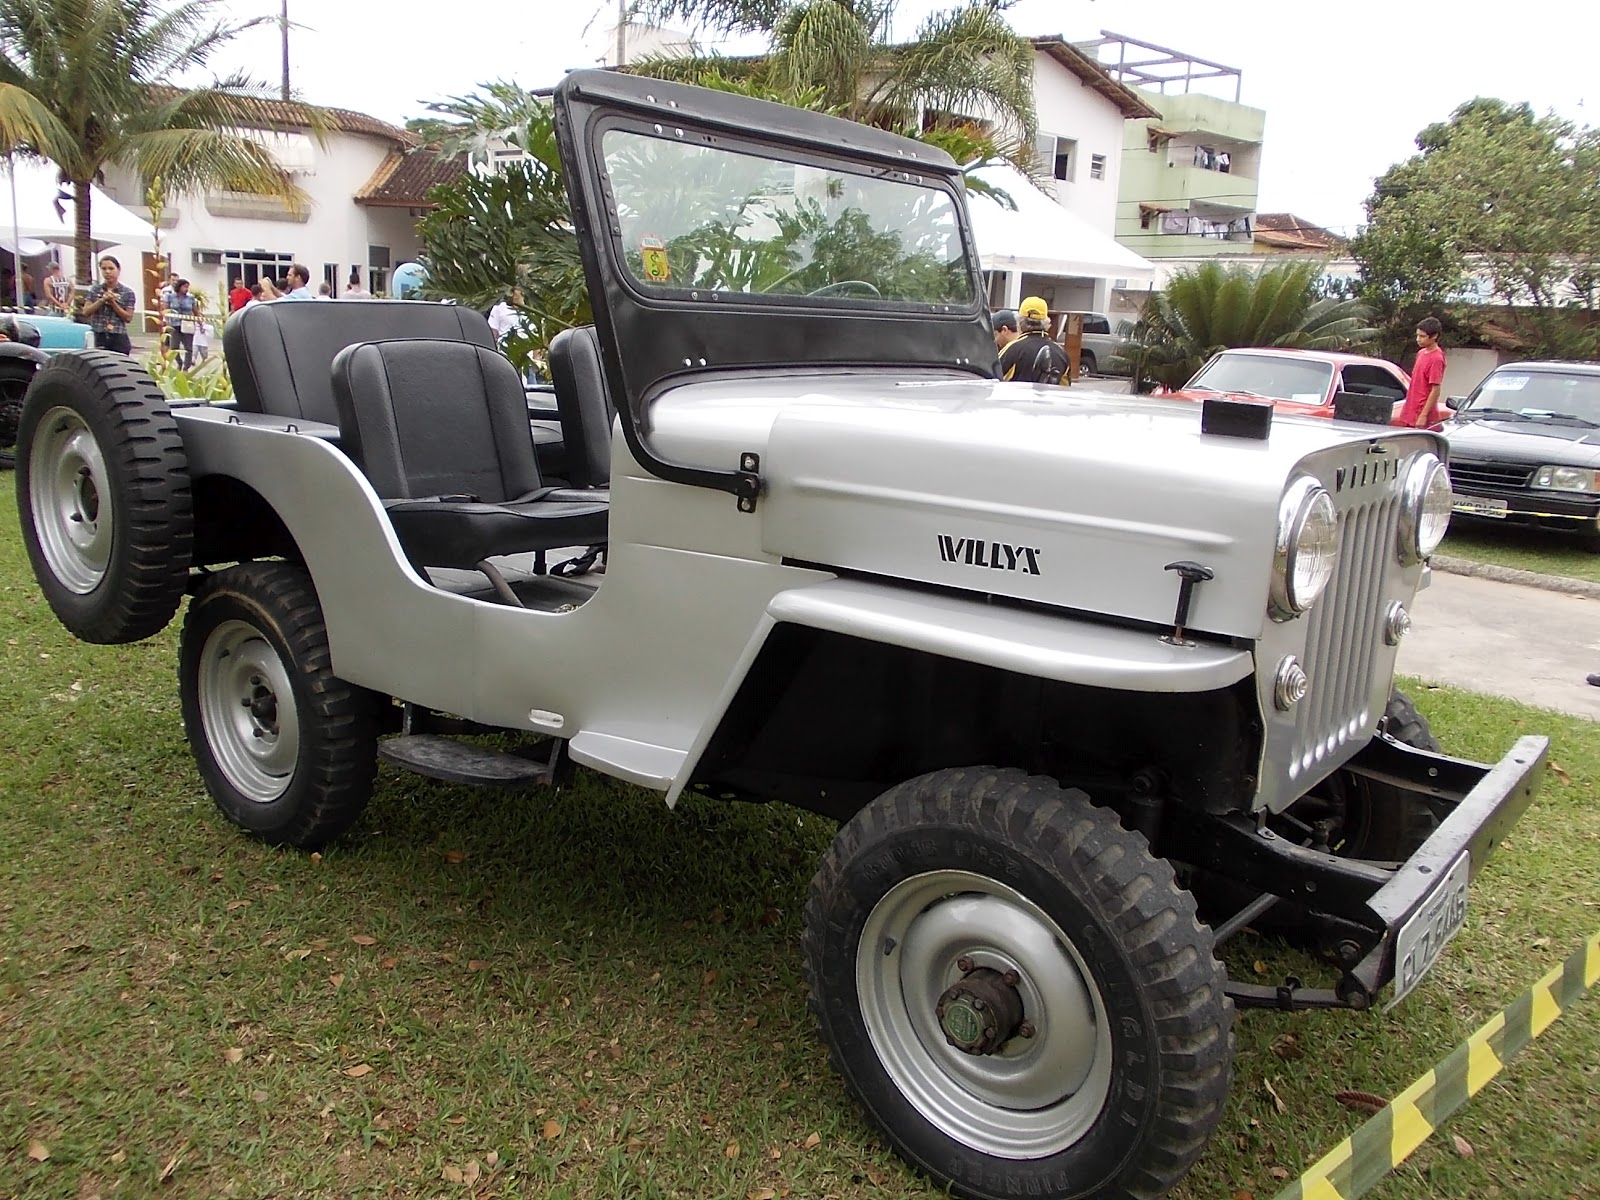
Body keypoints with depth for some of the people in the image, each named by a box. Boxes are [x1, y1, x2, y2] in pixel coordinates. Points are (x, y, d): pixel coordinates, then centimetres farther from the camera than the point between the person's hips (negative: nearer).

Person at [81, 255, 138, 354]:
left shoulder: (127, 292, 2)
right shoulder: (95, 290, 10)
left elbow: (128, 317, -1)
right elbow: (86, 312, 3)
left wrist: (113, 303, -12)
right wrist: (102, 300, -10)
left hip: (119, 339, -2)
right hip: (99, 338, 2)